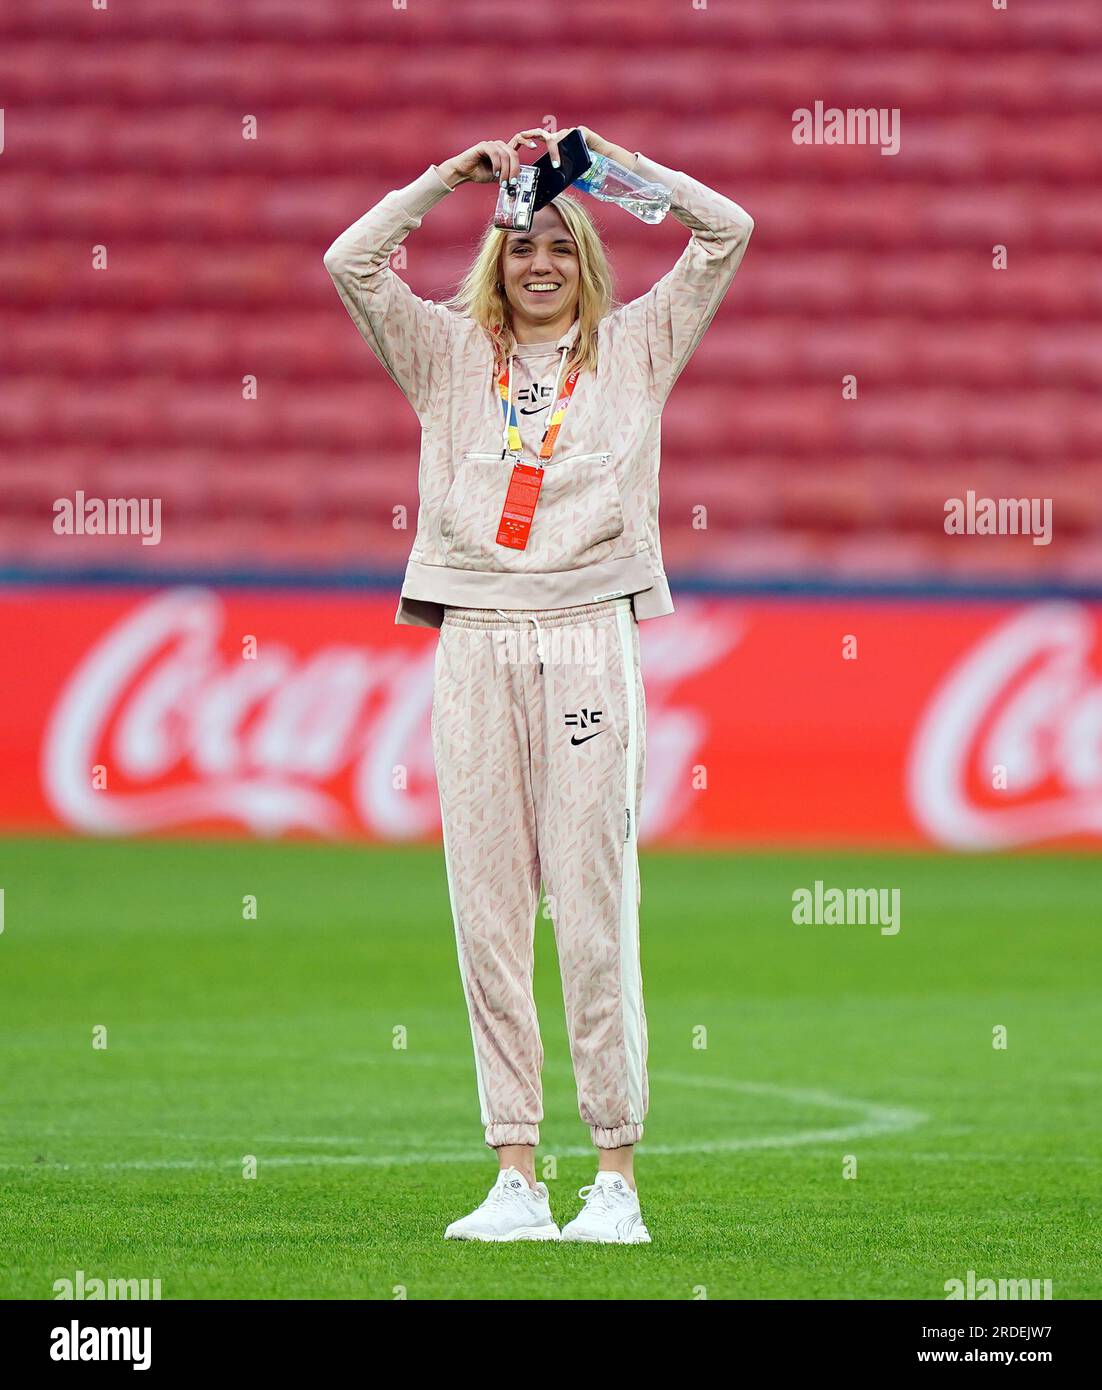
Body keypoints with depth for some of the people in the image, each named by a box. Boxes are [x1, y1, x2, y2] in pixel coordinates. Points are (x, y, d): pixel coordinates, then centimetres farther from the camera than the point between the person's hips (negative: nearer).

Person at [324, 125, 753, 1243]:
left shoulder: (635, 348, 14)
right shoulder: (449, 354, 16)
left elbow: (727, 232, 9)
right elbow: (351, 261, 7)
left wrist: (611, 158, 6)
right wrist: (450, 175, 4)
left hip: (588, 639, -2)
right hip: (473, 640, 2)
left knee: (597, 909, -5)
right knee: (485, 908, -1)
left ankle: (616, 1173, -3)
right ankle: (515, 1176, 0)